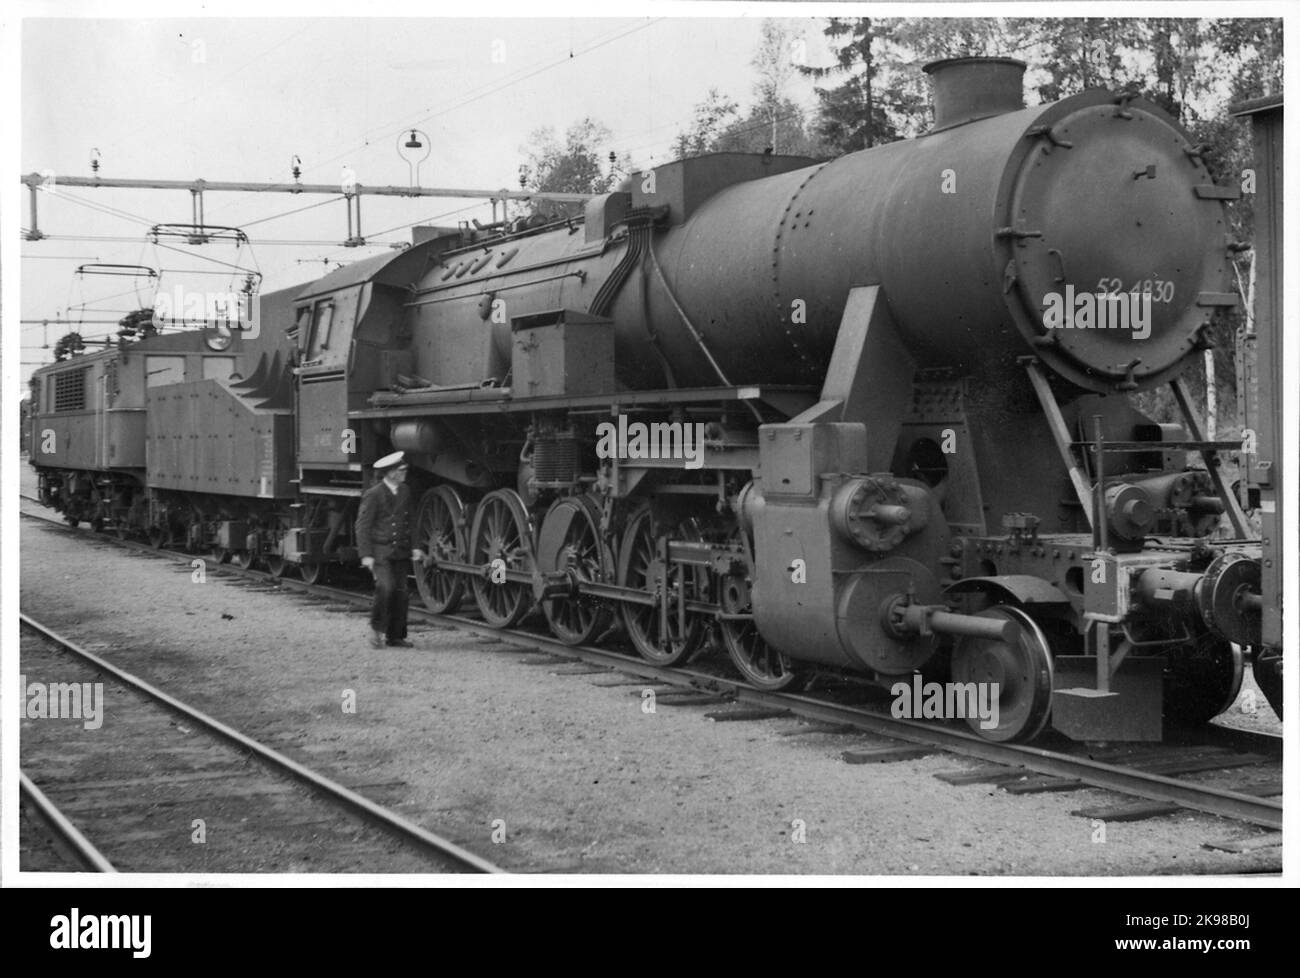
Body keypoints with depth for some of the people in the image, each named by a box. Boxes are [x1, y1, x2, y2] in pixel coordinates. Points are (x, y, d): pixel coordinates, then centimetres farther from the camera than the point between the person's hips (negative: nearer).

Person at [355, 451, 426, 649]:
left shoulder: (405, 492, 11)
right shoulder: (373, 495, -9)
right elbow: (363, 526, -9)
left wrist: (414, 547, 12)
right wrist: (366, 555, -15)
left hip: (400, 552, 6)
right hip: (380, 551, -6)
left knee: (400, 593, 4)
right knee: (386, 587, -22)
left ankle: (395, 637, 13)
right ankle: (377, 628, -4)